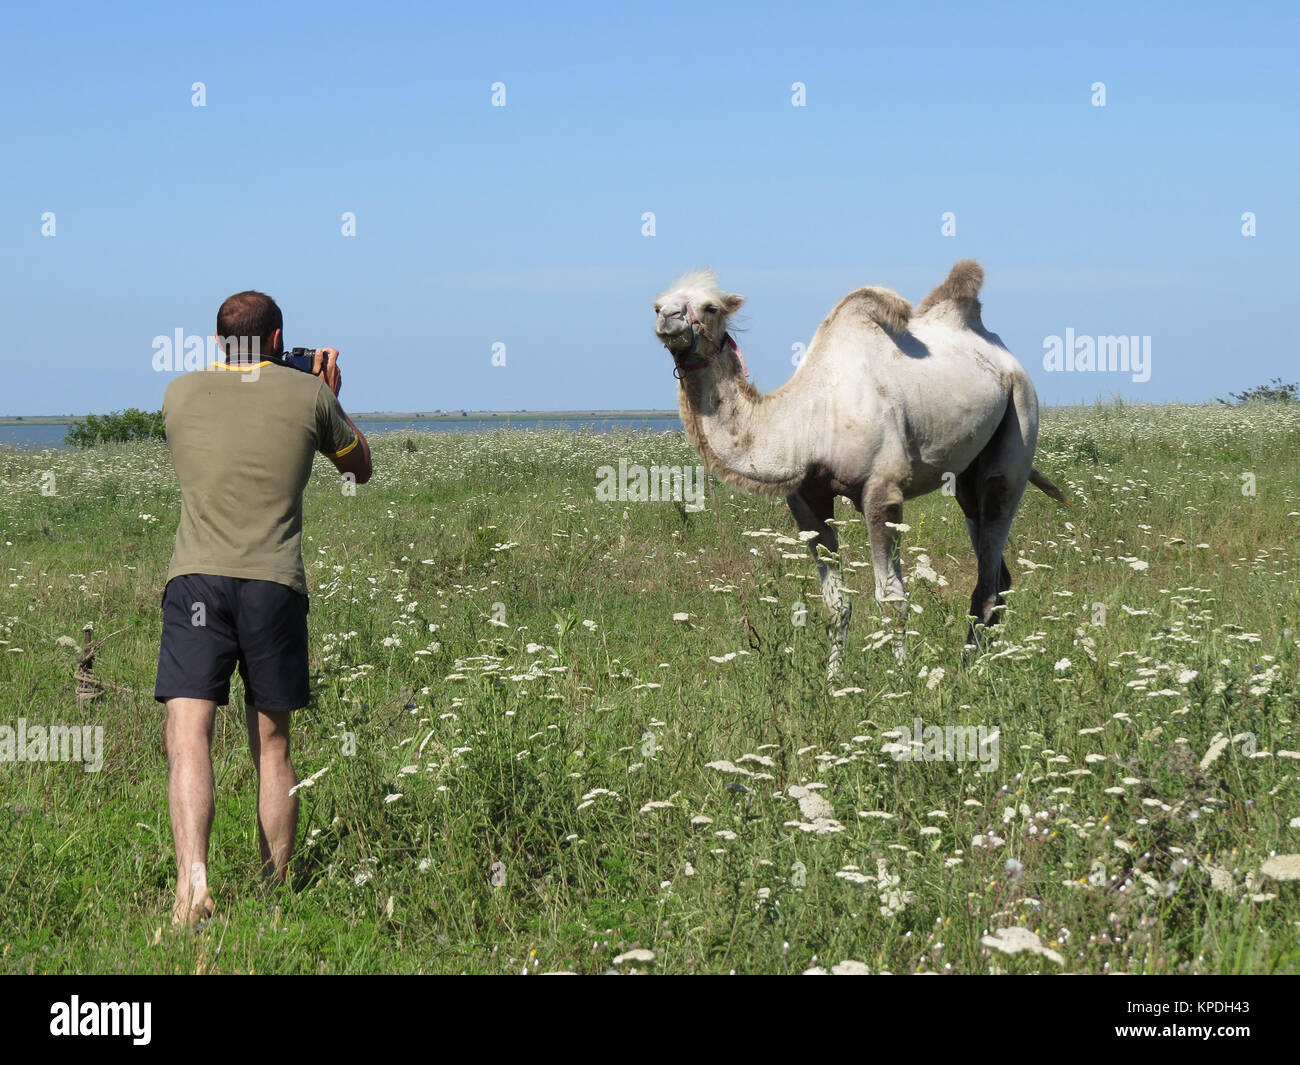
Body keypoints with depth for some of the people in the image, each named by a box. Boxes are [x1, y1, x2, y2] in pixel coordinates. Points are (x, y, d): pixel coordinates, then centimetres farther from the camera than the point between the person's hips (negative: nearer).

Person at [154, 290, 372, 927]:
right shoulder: (306, 394, 8)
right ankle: (274, 892, 16)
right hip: (275, 583, 1)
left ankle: (192, 877, -30)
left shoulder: (180, 394, 11)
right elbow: (360, 468, 23)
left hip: (195, 578, -1)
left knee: (188, 735, -10)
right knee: (271, 744, 12)